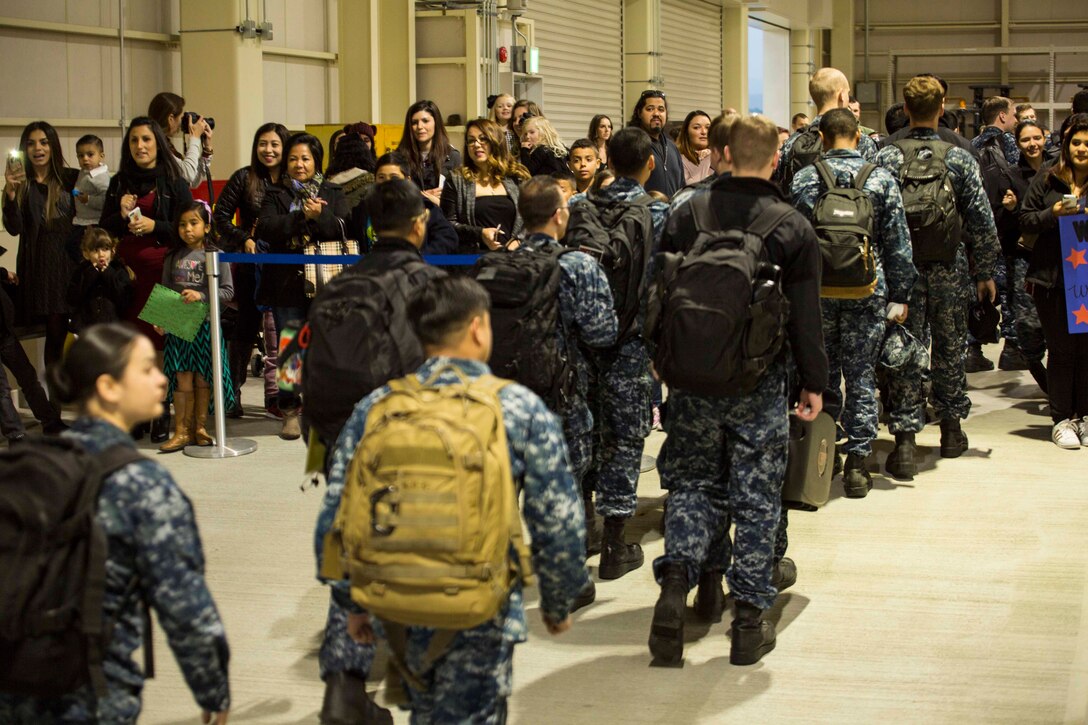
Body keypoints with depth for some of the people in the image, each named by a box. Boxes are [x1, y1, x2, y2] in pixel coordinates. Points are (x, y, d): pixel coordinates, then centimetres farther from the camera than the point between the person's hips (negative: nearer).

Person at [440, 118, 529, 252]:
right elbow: (447, 224, 4)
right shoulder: (456, 180, 9)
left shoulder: (515, 179, 15)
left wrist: (517, 241, -3)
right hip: (472, 256, -2)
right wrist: (479, 234, -9)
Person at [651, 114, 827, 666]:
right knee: (757, 498, 6)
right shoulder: (793, 228, -6)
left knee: (693, 481, 14)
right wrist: (814, 382, 5)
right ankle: (750, 620, 9)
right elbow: (805, 316, -5)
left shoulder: (686, 217, 0)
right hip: (760, 383, -2)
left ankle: (676, 576, -9)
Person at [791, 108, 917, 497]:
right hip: (867, 290, -1)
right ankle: (857, 462, 3)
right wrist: (899, 294, 6)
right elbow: (897, 242, 0)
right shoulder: (882, 179, -1)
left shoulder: (804, 178, -2)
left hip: (816, 289, 1)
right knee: (861, 377, 4)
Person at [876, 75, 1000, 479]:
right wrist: (984, 272, 8)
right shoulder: (959, 158, -4)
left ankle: (905, 442, -5)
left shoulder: (887, 157, -7)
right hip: (949, 271, 1)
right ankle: (951, 430, 30)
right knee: (949, 348, 16)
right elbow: (981, 220, -2)